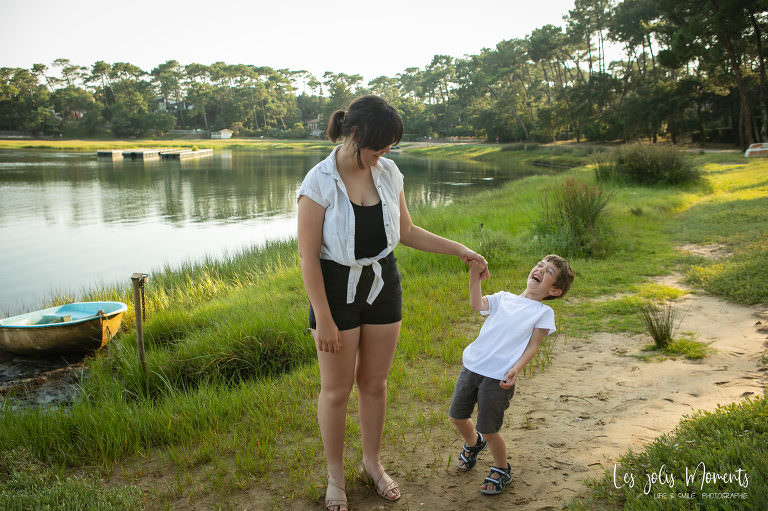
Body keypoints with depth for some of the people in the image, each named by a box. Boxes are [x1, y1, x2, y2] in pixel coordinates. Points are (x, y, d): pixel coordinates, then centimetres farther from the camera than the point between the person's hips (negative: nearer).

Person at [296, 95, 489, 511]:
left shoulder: (388, 173, -2)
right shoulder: (319, 183, -17)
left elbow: (407, 232, 9)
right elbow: (308, 255, -16)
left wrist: (460, 250, 4)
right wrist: (323, 319, -16)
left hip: (383, 287, 4)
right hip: (336, 290, -4)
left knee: (374, 382, 16)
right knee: (336, 389, 9)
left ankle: (372, 463, 38)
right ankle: (335, 475, 32)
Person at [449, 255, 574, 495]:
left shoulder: (544, 313, 2)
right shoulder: (504, 298, 11)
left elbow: (532, 346, -4)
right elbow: (477, 305, -5)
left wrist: (516, 369, -18)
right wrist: (475, 276, -15)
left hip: (498, 377, -4)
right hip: (472, 366, 4)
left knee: (489, 430, 1)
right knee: (457, 416, 16)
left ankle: (501, 470, 29)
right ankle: (473, 443, 48)